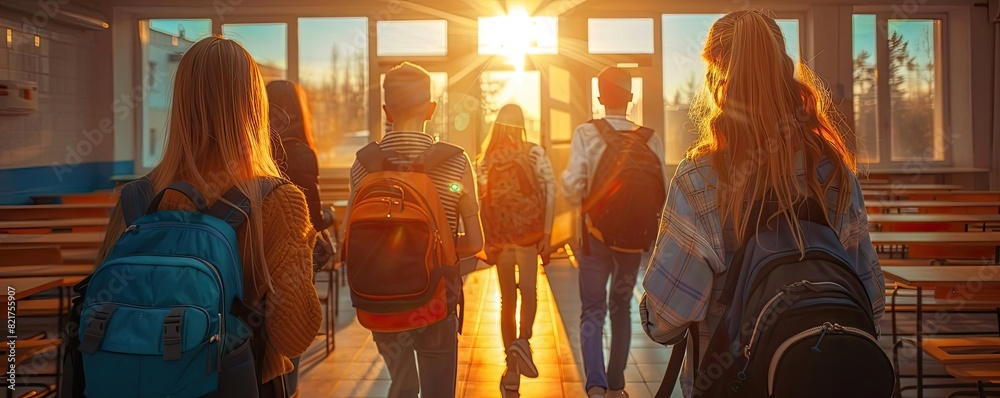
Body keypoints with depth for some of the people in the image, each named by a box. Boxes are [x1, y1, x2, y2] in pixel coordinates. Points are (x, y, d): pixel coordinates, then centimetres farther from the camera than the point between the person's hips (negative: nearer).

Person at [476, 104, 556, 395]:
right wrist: (547, 233, -10)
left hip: (498, 236, 2)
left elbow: (480, 201, -3)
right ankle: (523, 341, -17)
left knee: (507, 300, 10)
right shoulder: (535, 152, -3)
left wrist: (486, 240, 4)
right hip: (528, 232, -2)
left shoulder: (486, 159, 1)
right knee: (528, 292, 12)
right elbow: (550, 192, -11)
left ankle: (512, 370, 11)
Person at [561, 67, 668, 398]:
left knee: (592, 311, 4)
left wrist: (584, 202, 4)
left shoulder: (586, 133, -10)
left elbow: (573, 187, -16)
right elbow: (662, 193, -6)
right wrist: (651, 232, 10)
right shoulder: (650, 139, -3)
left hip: (596, 234, -2)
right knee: (621, 308, 18)